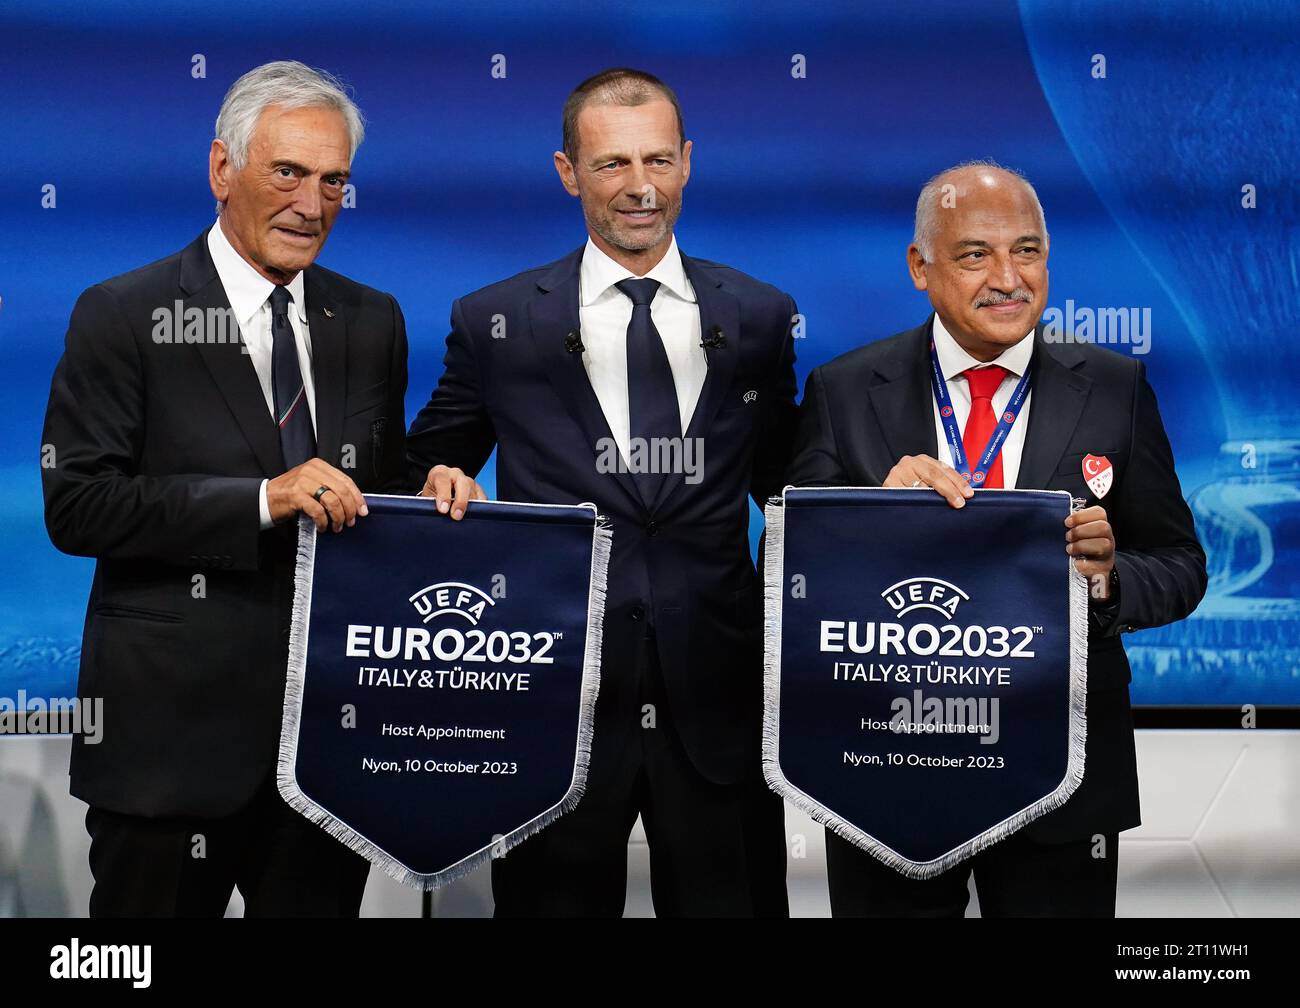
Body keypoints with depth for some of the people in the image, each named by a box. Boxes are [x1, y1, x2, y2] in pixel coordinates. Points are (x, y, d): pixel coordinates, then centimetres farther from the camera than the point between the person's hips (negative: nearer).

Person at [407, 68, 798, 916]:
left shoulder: (759, 317, 8)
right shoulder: (495, 322, 4)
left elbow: (782, 486, 15)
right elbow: (429, 466, 12)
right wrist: (441, 486, -11)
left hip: (716, 694, 1)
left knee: (732, 900, 9)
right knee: (556, 900, 9)